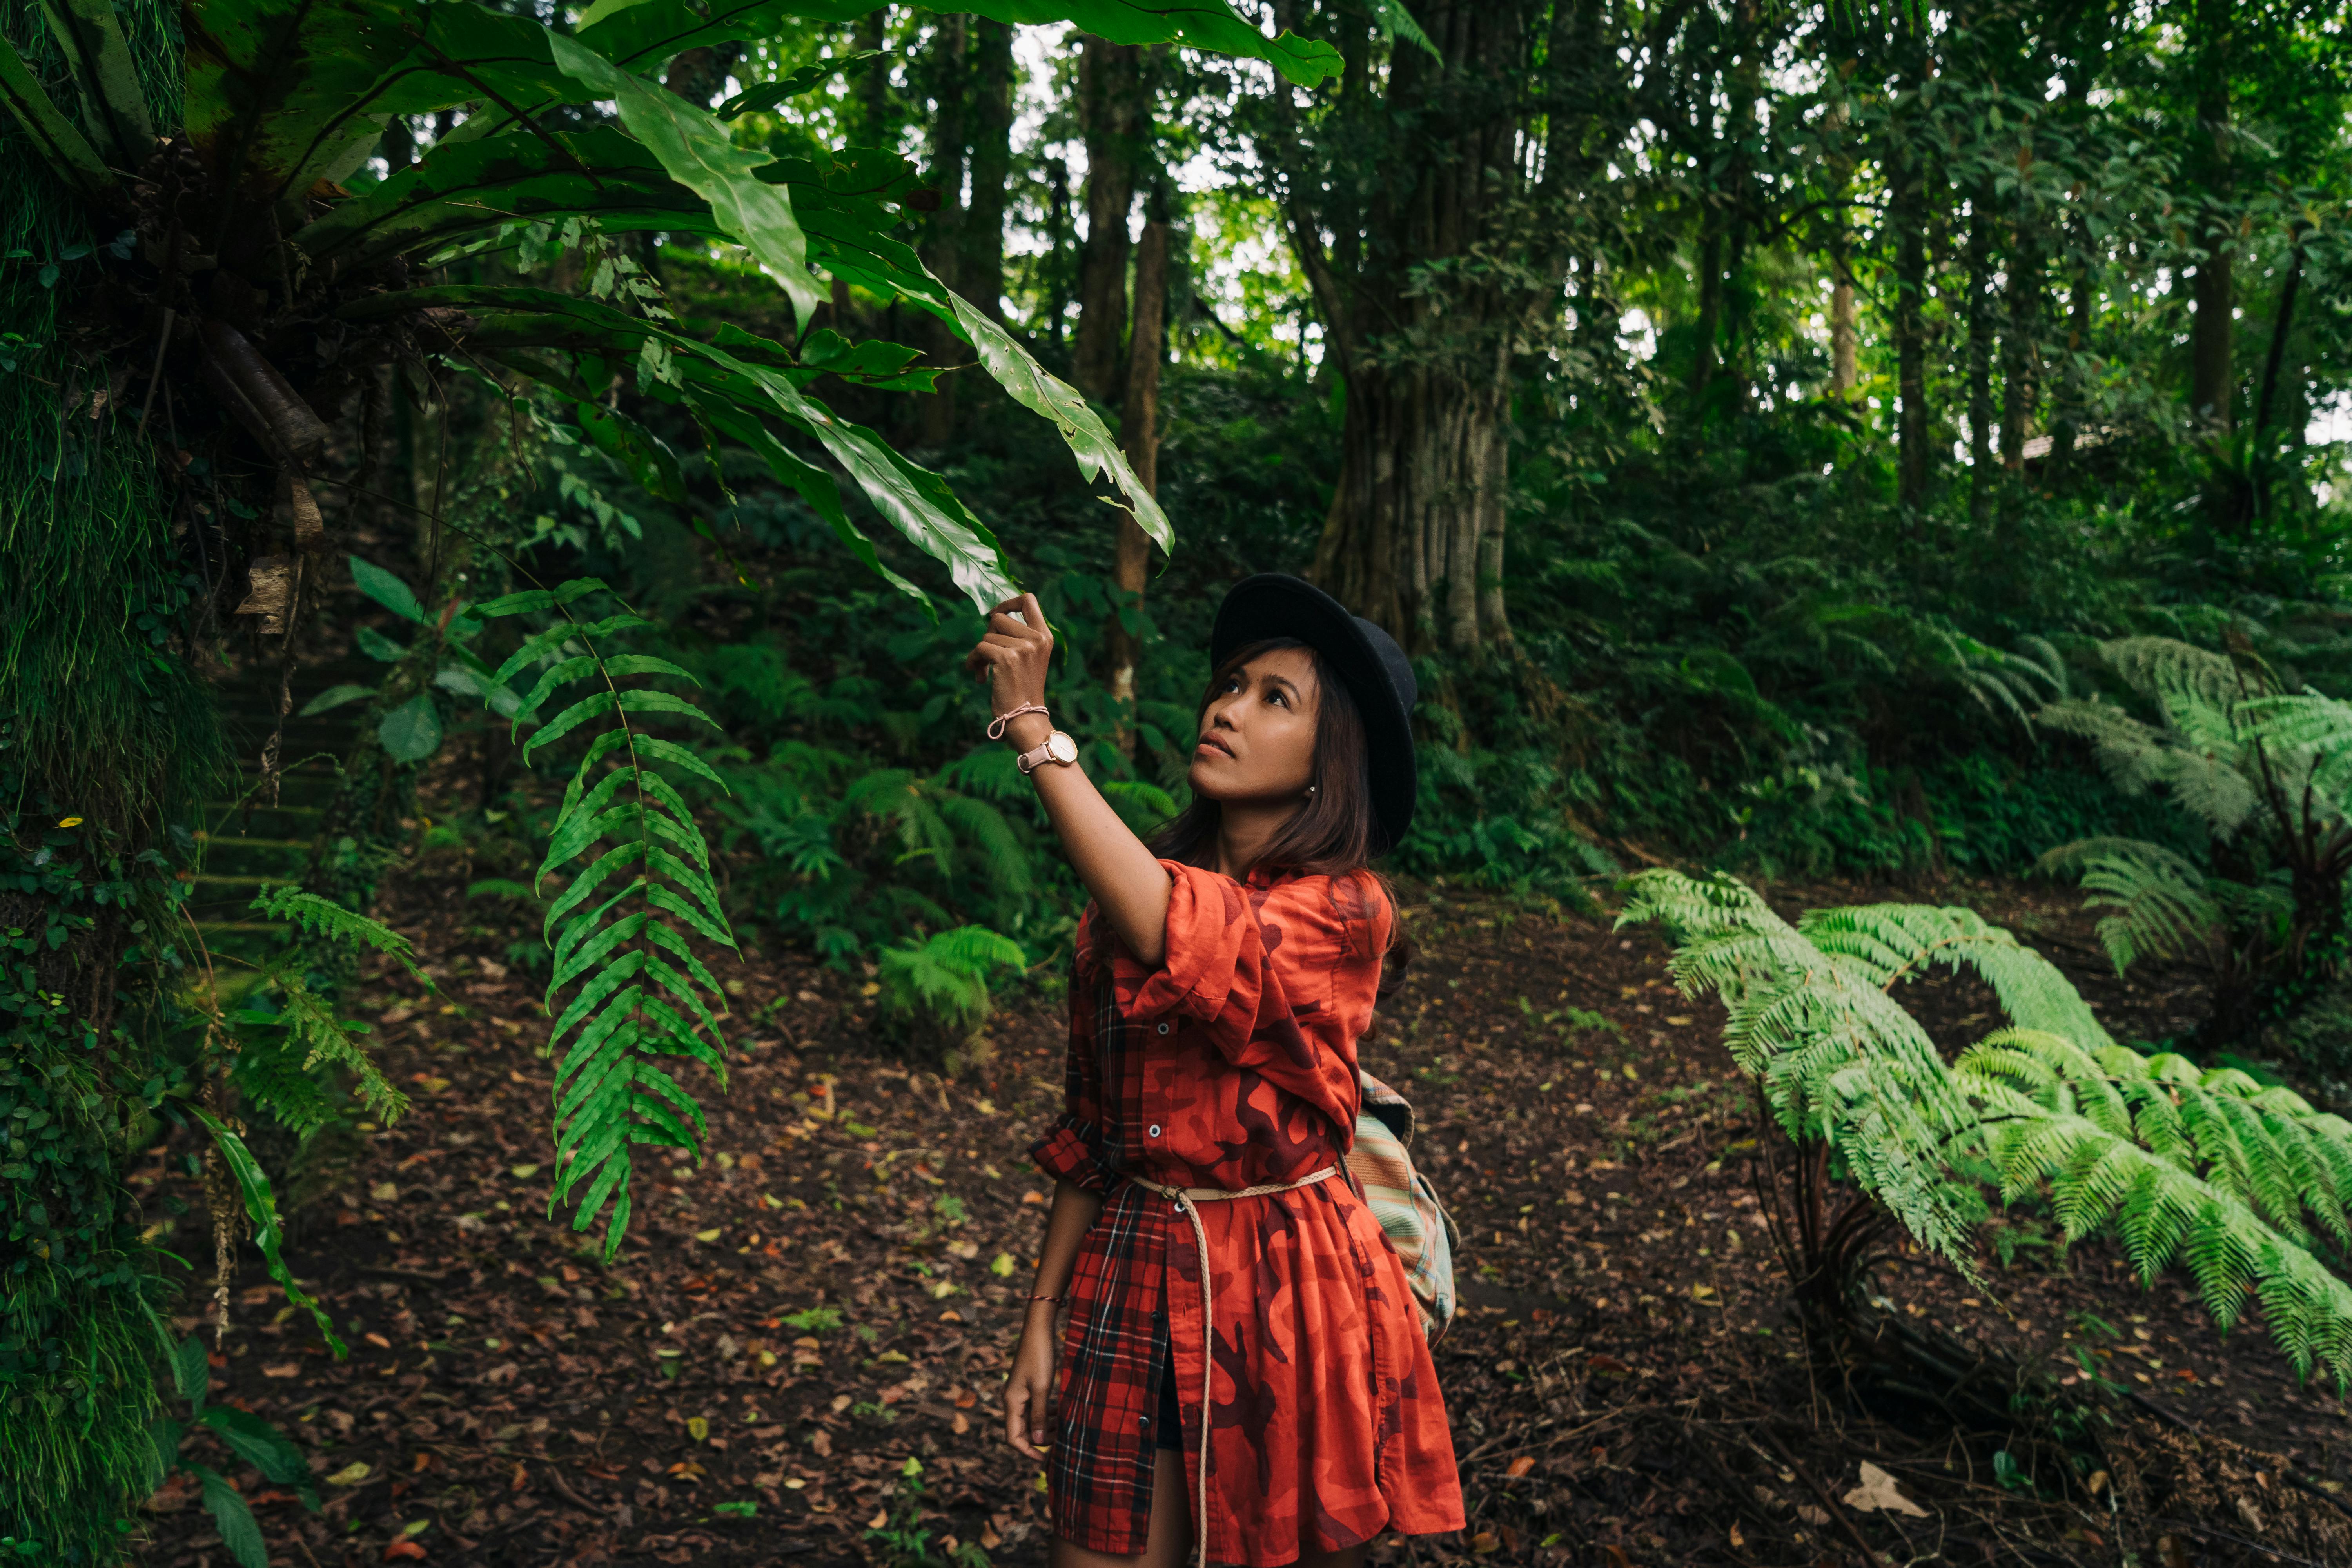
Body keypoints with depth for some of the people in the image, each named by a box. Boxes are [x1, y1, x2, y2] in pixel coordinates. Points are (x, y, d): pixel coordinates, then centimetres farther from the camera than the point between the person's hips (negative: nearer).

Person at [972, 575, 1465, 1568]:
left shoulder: (1345, 910, -12)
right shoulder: (1130, 898, 4)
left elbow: (1183, 941, -32)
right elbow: (1090, 1131, 10)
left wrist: (1031, 726, -29)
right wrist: (1041, 1319, 8)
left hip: (1290, 1294, -3)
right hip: (1134, 1285, 4)